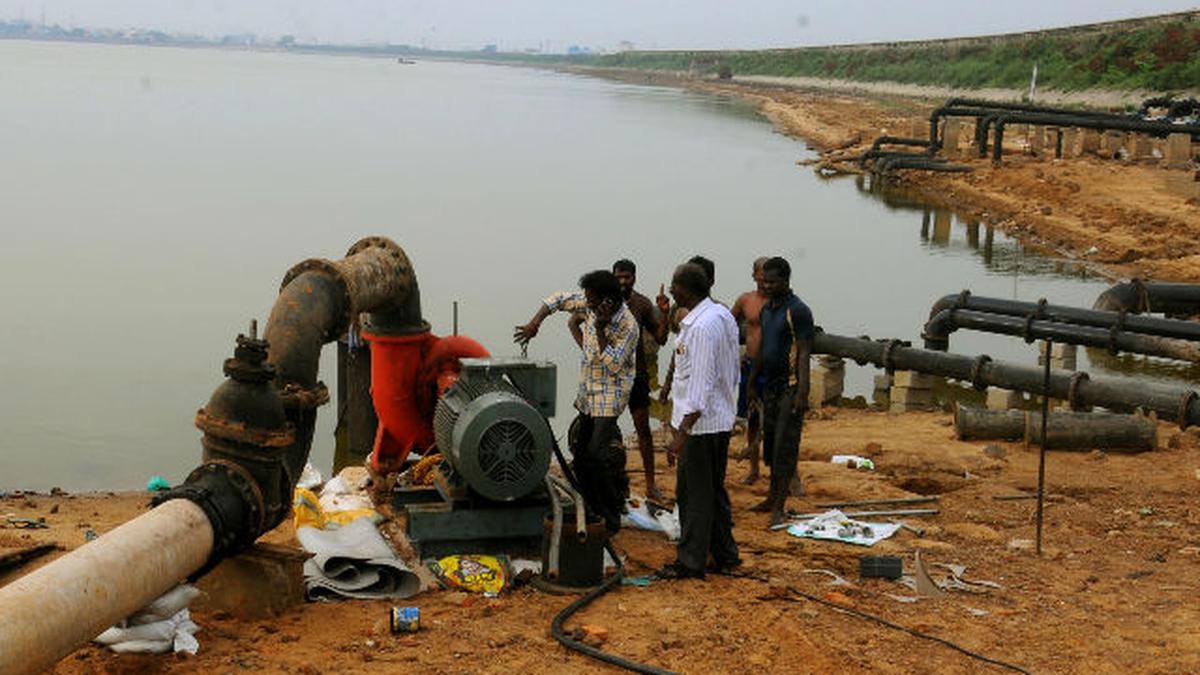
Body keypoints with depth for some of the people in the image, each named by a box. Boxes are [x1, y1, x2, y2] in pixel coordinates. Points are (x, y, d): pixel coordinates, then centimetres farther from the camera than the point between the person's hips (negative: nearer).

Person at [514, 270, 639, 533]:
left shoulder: (628, 326, -20)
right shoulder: (591, 305, -1)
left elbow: (613, 365, -24)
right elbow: (559, 300, 10)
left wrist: (600, 329, -27)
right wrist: (534, 323, -3)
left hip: (609, 396, -8)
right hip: (587, 393, 8)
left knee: (595, 455, -18)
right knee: (580, 455, 10)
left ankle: (612, 512, -4)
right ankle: (594, 509, 22)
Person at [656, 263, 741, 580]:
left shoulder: (701, 328, -23)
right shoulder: (722, 315, 9)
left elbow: (700, 386, -25)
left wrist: (682, 432, -24)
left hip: (700, 423, -10)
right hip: (722, 419, 10)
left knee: (694, 494, 1)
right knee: (714, 491, 18)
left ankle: (691, 563, 10)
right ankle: (725, 556, 27)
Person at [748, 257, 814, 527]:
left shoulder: (798, 311, -13)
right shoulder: (766, 309, 12)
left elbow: (804, 353, -17)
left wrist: (802, 392, -22)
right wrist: (752, 382, 20)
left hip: (789, 387, -8)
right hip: (770, 386, 8)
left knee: (785, 447, -6)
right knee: (770, 442, 13)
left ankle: (780, 506, -3)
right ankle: (772, 498, 23)